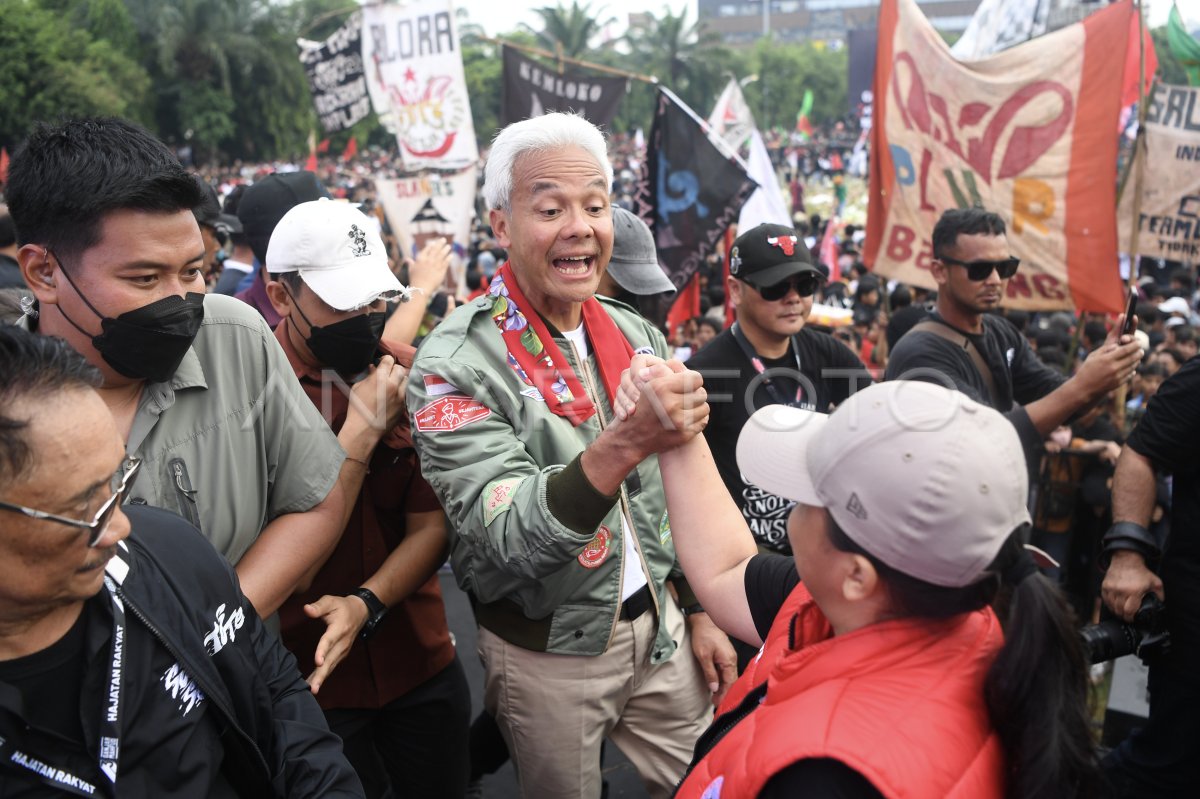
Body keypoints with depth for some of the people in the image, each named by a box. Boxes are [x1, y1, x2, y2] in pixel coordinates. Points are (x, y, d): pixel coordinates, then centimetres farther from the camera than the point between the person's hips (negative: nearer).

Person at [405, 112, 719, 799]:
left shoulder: (639, 336, 1)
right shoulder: (456, 365, -19)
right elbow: (507, 539, -30)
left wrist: (700, 610, 10)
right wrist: (619, 447, -45)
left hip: (660, 624, 5)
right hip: (548, 650, -5)